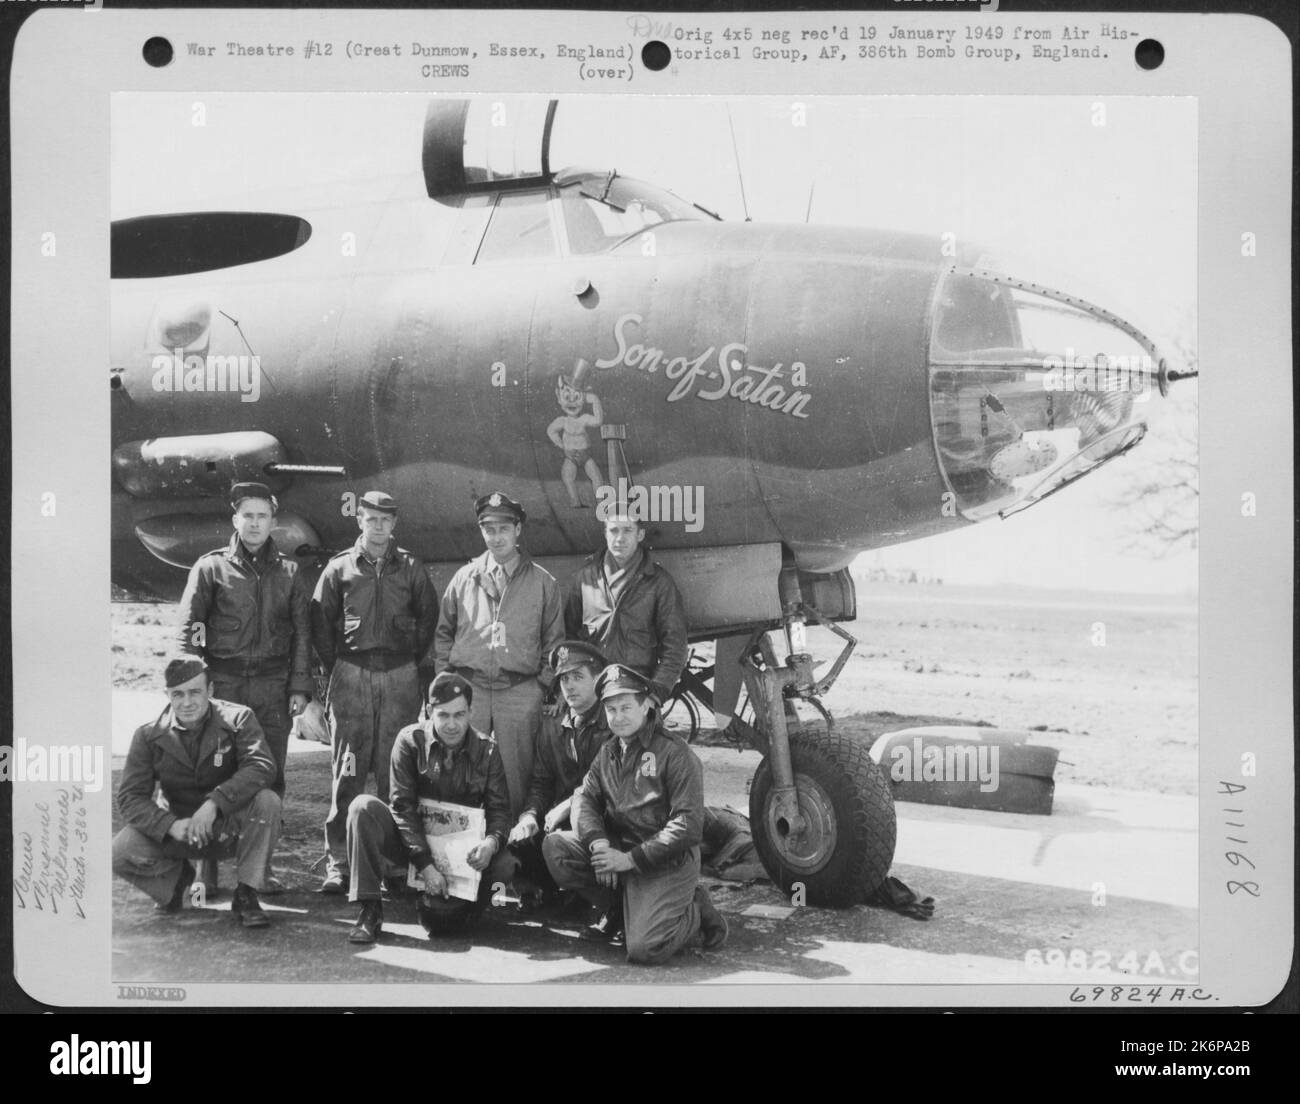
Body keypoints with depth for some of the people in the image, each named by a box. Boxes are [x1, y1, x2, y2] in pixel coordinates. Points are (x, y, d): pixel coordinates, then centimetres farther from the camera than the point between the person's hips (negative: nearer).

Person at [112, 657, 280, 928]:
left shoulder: (238, 719, -10)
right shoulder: (149, 735, -5)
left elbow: (261, 766, -26)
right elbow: (130, 797, -9)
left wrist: (215, 802, -39)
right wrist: (171, 825, -28)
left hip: (231, 826, -1)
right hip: (181, 829, 2)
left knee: (267, 801, -33)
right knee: (120, 853, -23)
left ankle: (246, 895, -16)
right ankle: (176, 876, 11)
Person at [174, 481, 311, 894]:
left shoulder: (289, 573, 12)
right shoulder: (210, 567, 5)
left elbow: (302, 633, 10)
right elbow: (187, 630, 2)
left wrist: (300, 687, 1)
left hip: (273, 688, 2)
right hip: (222, 684, -2)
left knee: (270, 778, 3)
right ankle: (204, 869, 3)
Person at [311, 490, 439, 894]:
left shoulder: (410, 568, 9)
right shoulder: (340, 568, 7)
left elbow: (428, 617, 15)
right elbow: (320, 621, 9)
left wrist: (412, 660, 9)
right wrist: (336, 668, 5)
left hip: (400, 676, 1)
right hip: (352, 675, -1)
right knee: (347, 770, -4)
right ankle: (338, 861, -3)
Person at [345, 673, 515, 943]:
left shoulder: (485, 750, -4)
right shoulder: (410, 741, -10)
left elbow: (499, 808, -5)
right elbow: (402, 806, -15)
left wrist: (492, 841, -31)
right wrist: (425, 864, -25)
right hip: (412, 840, 0)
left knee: (505, 865, -28)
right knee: (363, 807, -26)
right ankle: (370, 910, -24)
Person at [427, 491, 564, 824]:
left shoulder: (543, 582, 8)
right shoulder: (465, 578, 10)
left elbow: (554, 640, 11)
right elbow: (442, 632, 15)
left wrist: (544, 684, 2)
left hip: (520, 693, -1)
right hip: (467, 687, 1)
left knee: (516, 773, -1)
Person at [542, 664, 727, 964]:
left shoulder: (675, 754, -10)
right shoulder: (608, 752, 14)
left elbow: (688, 824, -16)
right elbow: (586, 798, 5)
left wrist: (631, 859, -18)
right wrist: (598, 842, -17)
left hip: (667, 862, -7)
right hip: (618, 849, 7)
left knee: (644, 948, -23)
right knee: (554, 846, -13)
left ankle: (694, 911, 9)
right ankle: (620, 906, 2)